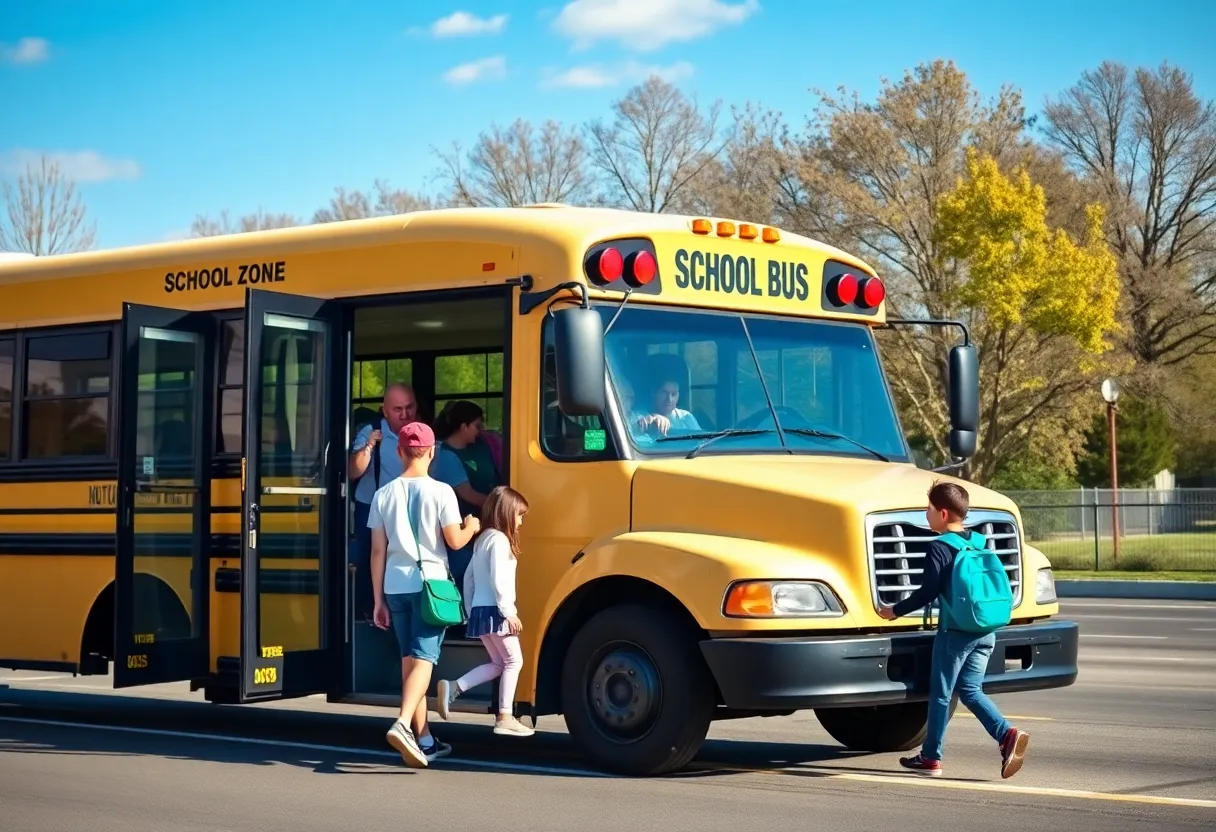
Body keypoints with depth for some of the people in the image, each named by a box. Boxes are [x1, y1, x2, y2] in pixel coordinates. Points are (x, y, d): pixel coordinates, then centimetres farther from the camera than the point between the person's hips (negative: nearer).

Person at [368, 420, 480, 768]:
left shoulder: (384, 494, 4)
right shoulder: (441, 492, -8)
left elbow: (378, 551, 5)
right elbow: (455, 541, -7)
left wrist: (379, 600, 10)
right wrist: (471, 527, 16)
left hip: (396, 586, 4)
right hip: (429, 583, -4)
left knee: (409, 660, 13)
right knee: (424, 658, -8)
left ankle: (424, 739, 18)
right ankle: (403, 724, -29)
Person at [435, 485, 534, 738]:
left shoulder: (483, 539, 16)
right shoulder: (499, 539, -13)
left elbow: (469, 578, 19)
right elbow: (498, 580, -22)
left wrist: (470, 610, 22)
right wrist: (509, 612, -19)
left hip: (480, 611, 9)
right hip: (494, 611, -9)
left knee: (498, 663, 14)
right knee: (513, 661, 0)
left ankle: (452, 688, 2)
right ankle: (505, 718, 0)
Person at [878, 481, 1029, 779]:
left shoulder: (939, 548, -11)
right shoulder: (980, 542, 10)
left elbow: (927, 592, -15)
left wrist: (896, 611, -4)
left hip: (955, 631, -7)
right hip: (986, 630, 7)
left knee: (941, 693, 5)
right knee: (970, 690, 12)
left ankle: (930, 757, 13)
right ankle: (1008, 735, -8)